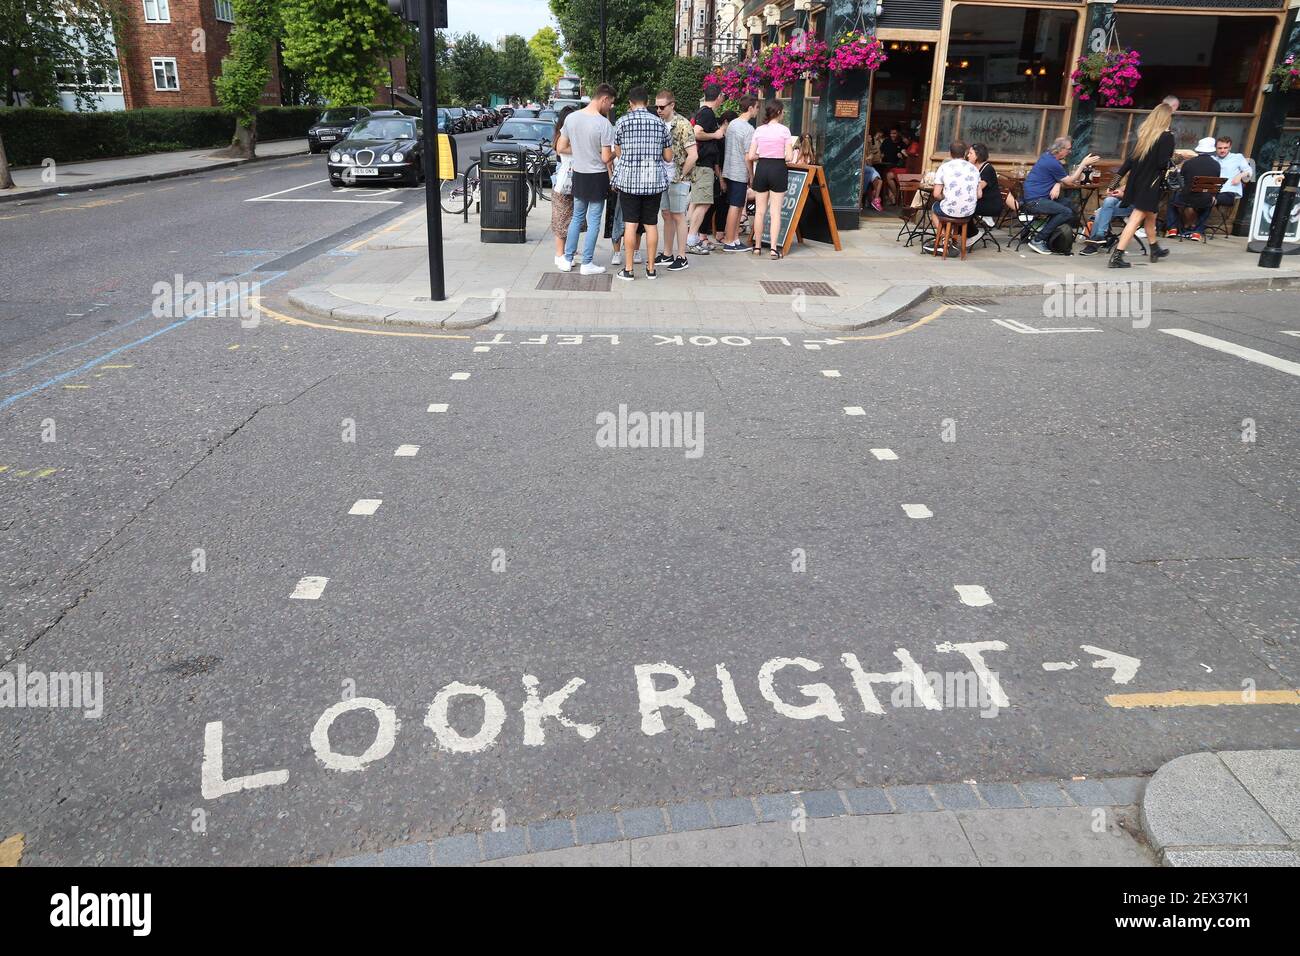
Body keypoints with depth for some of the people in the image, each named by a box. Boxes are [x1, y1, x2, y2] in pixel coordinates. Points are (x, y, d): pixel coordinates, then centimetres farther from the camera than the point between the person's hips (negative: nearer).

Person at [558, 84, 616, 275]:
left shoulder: (571, 118, -3)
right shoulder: (604, 124, -19)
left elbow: (562, 146, 5)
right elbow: (606, 158, -18)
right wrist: (616, 153, 3)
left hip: (578, 175, 5)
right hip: (597, 177, -5)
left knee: (577, 217, 18)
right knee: (594, 221, 5)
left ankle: (567, 259, 20)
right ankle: (587, 263, 8)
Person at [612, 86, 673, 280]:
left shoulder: (622, 122, -3)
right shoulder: (660, 123, 4)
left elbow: (617, 153, 5)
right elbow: (668, 156, 7)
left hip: (629, 179, -2)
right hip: (654, 180, 2)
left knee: (630, 224, 1)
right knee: (651, 224, 8)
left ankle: (628, 269, 2)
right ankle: (651, 269, 13)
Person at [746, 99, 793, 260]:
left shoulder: (758, 130, 2)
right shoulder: (784, 130, -6)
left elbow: (751, 156, 0)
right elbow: (789, 157, -9)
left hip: (762, 169, 3)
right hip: (778, 169, -3)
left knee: (759, 211, 9)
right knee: (775, 211, -1)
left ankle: (757, 246, 14)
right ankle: (774, 248, -5)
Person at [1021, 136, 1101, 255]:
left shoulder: (1047, 156, 15)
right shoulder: (1052, 163, -16)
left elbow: (1063, 178, 17)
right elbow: (1069, 181, -4)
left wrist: (1058, 185, -7)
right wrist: (1083, 164, 1)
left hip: (1034, 197, 11)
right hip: (1033, 202, -11)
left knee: (1069, 204, 12)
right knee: (1067, 212, -18)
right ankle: (1038, 241, -16)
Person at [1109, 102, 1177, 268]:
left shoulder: (1144, 132, 7)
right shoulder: (1167, 136, -12)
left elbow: (1131, 157, 7)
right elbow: (1163, 163, -17)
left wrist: (1119, 175, 10)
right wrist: (1176, 158, 1)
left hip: (1136, 180, 7)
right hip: (1151, 184, -7)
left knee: (1150, 215, 22)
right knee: (1137, 217, -6)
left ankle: (1154, 250, 37)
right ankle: (1116, 256, -14)